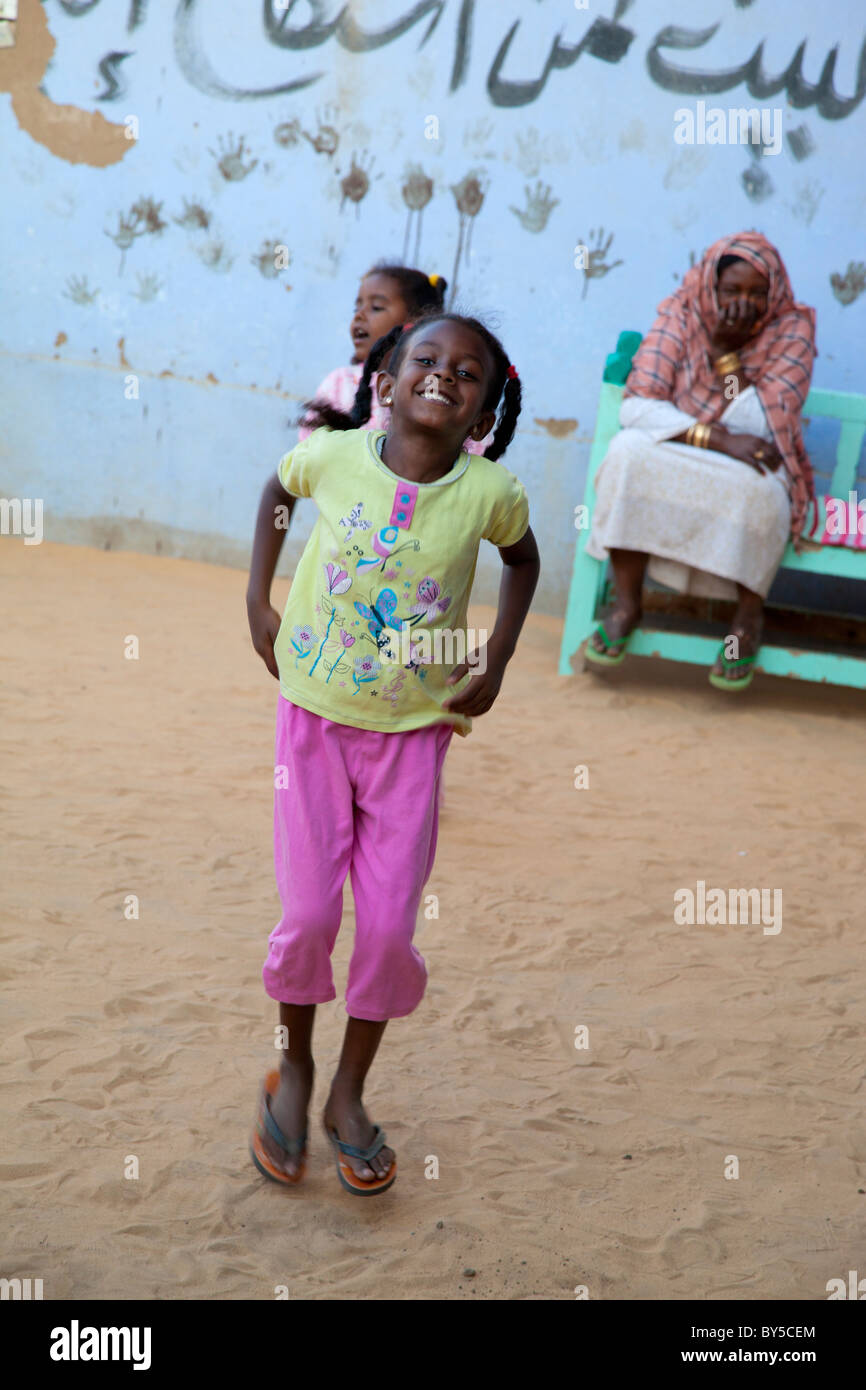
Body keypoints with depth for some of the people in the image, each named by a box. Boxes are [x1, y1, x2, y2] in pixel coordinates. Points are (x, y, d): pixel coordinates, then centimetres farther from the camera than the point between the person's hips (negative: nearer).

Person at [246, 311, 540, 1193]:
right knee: (308, 913, 1)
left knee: (389, 928, 2)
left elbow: (522, 561, 9)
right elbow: (276, 492, 10)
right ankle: (293, 1067, 29)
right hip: (313, 714, 0)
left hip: (414, 730, 0)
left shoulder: (492, 492, -14)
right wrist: (258, 603, 4)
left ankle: (349, 1091, 26)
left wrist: (495, 665, 2)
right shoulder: (330, 456, -14)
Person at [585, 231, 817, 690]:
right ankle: (626, 605, -20)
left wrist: (726, 351, -20)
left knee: (752, 486, -36)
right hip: (673, 456, 2)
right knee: (630, 452, -30)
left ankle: (749, 617, -14)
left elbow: (761, 426, -15)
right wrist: (718, 439, -26)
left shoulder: (792, 329, -5)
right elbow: (637, 406, -14)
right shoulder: (681, 315, -3)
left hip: (754, 472, -1)